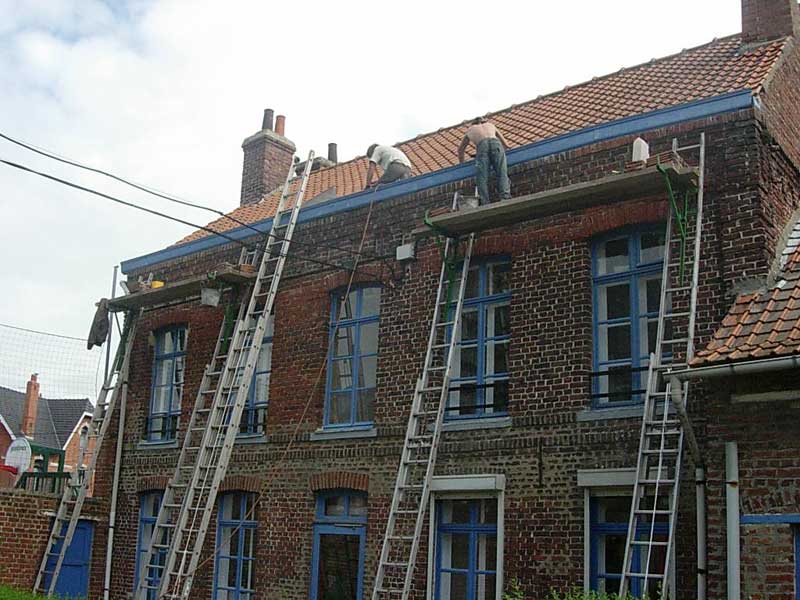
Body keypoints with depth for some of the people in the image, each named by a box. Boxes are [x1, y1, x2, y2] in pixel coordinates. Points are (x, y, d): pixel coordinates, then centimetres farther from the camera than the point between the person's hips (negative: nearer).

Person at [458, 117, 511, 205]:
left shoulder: (470, 129, 40)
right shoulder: (491, 125, 41)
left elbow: (460, 150, 50)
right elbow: (506, 145, 41)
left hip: (482, 146, -1)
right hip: (495, 143, 1)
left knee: (483, 178, -9)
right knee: (502, 174, -10)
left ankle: (485, 204, -26)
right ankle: (506, 197, -33)